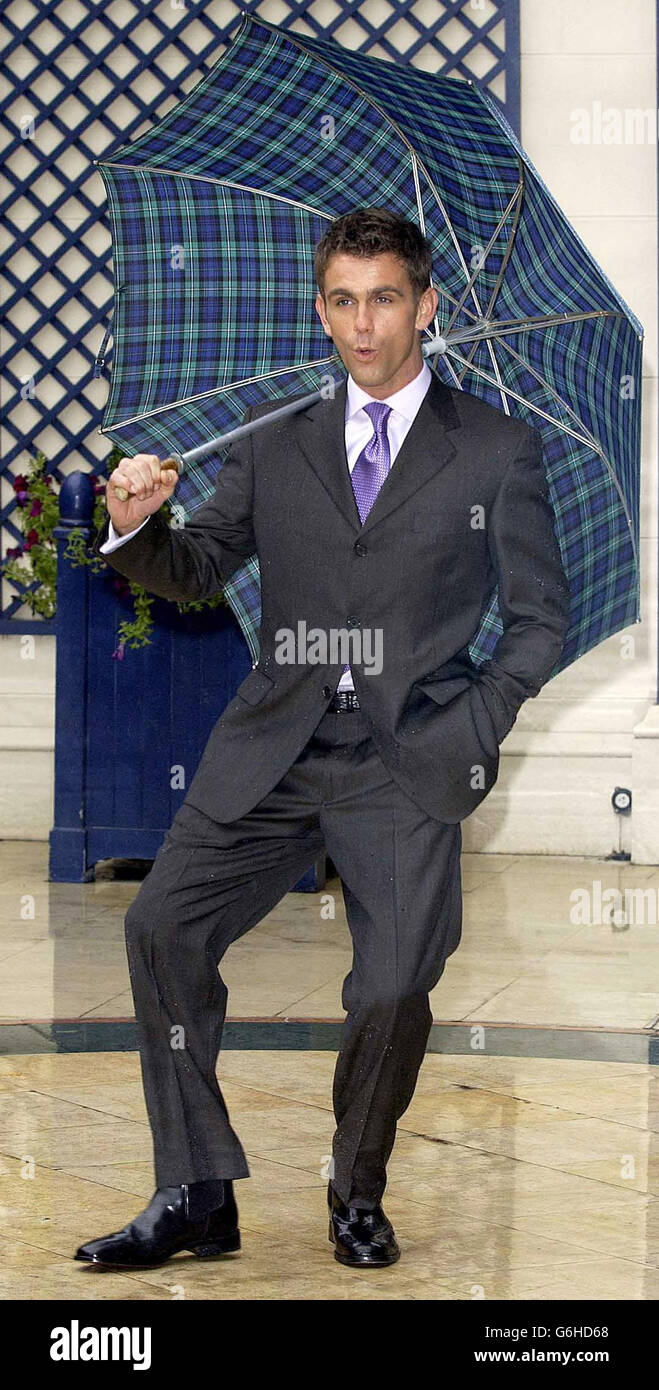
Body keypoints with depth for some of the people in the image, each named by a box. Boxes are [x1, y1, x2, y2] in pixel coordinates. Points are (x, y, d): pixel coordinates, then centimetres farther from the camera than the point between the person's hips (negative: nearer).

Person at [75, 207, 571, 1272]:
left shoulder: (498, 450, 6)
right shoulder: (274, 443, 14)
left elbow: (540, 617, 7)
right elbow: (199, 571, 11)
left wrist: (473, 732, -5)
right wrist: (138, 526, -11)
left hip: (410, 759, -3)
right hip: (276, 746, 3)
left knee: (393, 989, -11)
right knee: (163, 926, -12)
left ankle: (357, 1194, 15)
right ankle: (197, 1198, -4)